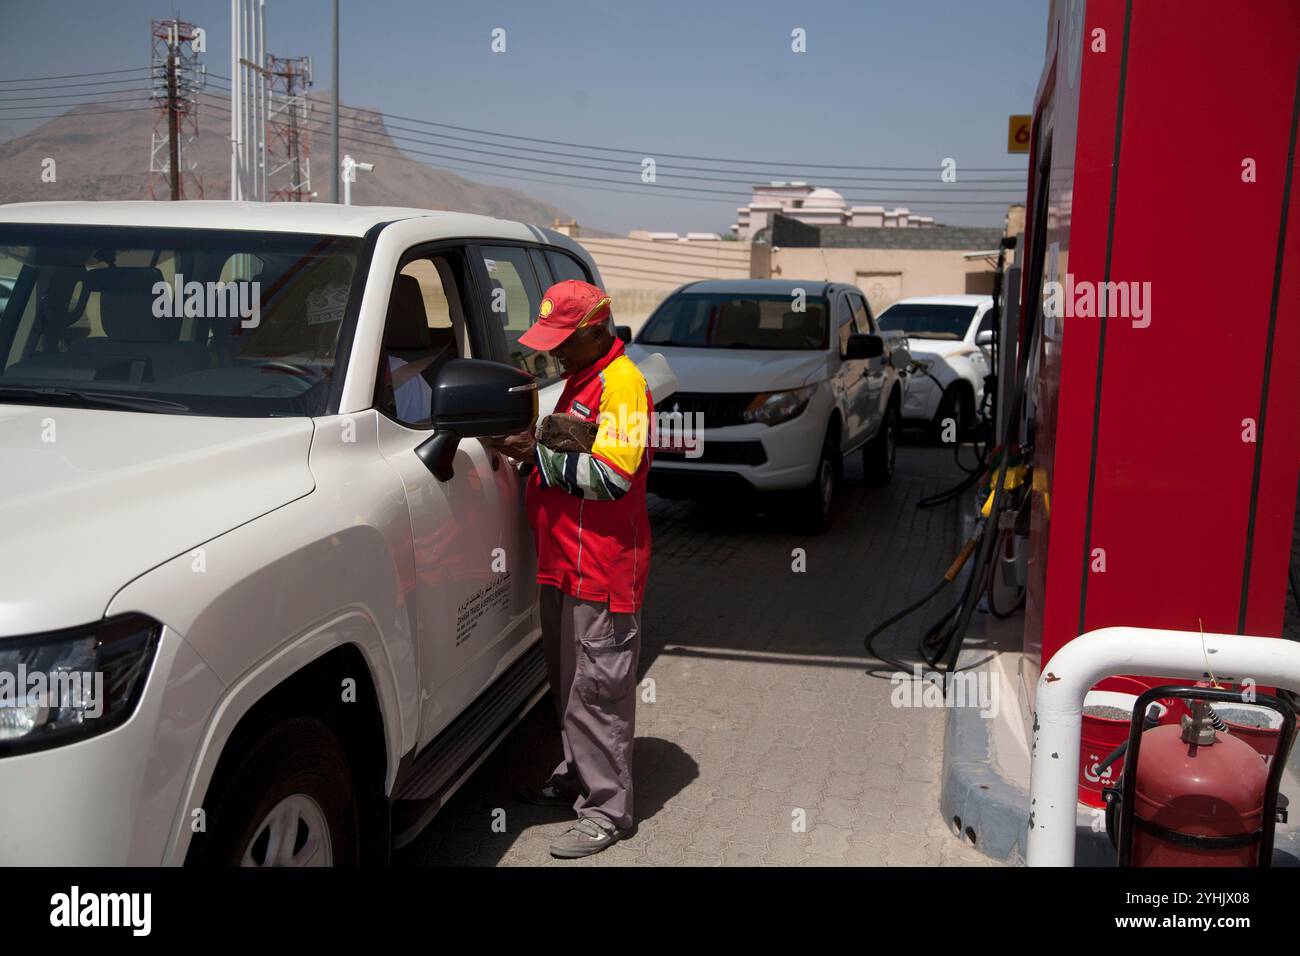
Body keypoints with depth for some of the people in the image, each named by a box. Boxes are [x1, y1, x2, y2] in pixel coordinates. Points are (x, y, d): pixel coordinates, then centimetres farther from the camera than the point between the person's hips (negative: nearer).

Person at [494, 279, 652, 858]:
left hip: (602, 570, -10)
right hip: (563, 563, 10)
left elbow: (614, 475, -22)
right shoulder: (579, 379, 17)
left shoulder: (620, 382, -15)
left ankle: (607, 811, 6)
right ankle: (576, 777, 34)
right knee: (568, 684, 19)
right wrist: (535, 445, 7)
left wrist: (540, 453, -18)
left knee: (598, 691, -3)